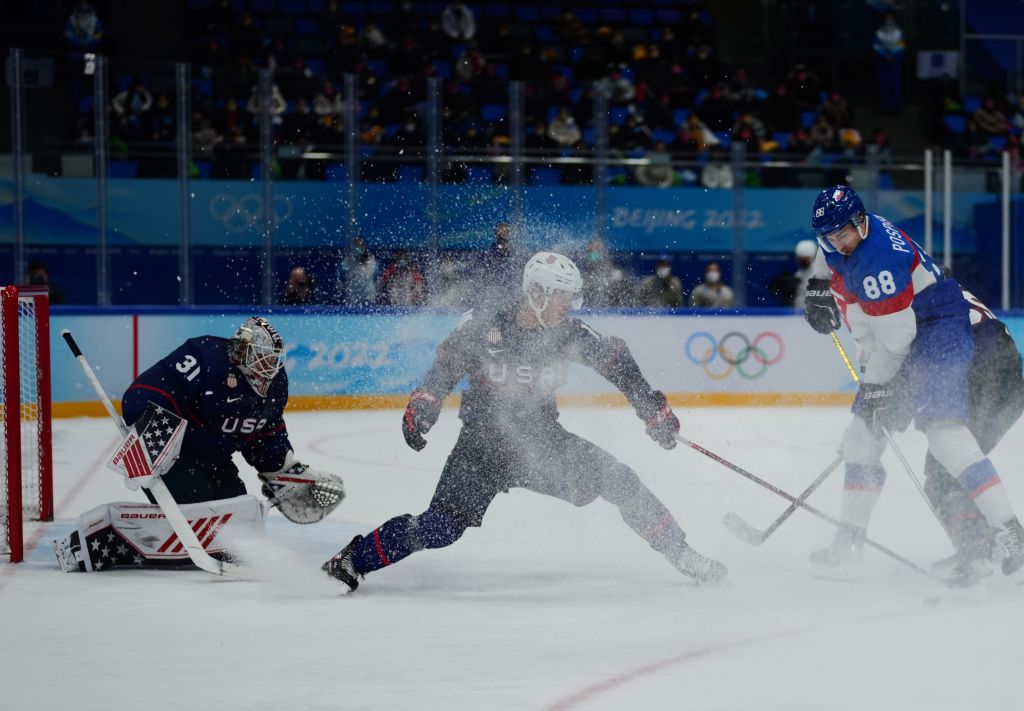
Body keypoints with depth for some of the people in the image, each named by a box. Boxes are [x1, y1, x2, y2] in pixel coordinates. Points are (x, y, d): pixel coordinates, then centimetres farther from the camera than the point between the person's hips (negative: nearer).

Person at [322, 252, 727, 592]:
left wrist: (652, 408, 2)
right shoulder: (483, 328, -16)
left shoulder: (569, 335, -6)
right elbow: (445, 366, -2)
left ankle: (679, 553, 6)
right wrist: (423, 406, -13)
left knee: (618, 480, -9)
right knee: (441, 527, -17)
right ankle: (353, 560, -2)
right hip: (482, 443, -4)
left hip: (542, 439, 4)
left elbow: (616, 364, 6)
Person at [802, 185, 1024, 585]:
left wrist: (874, 384, -15)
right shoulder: (837, 238, 2)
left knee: (943, 431, -26)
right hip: (903, 342, 10)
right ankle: (848, 547, 16)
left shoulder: (878, 261, -27)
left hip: (938, 330, -10)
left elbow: (893, 337, -24)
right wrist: (819, 286, 24)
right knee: (862, 435, 9)